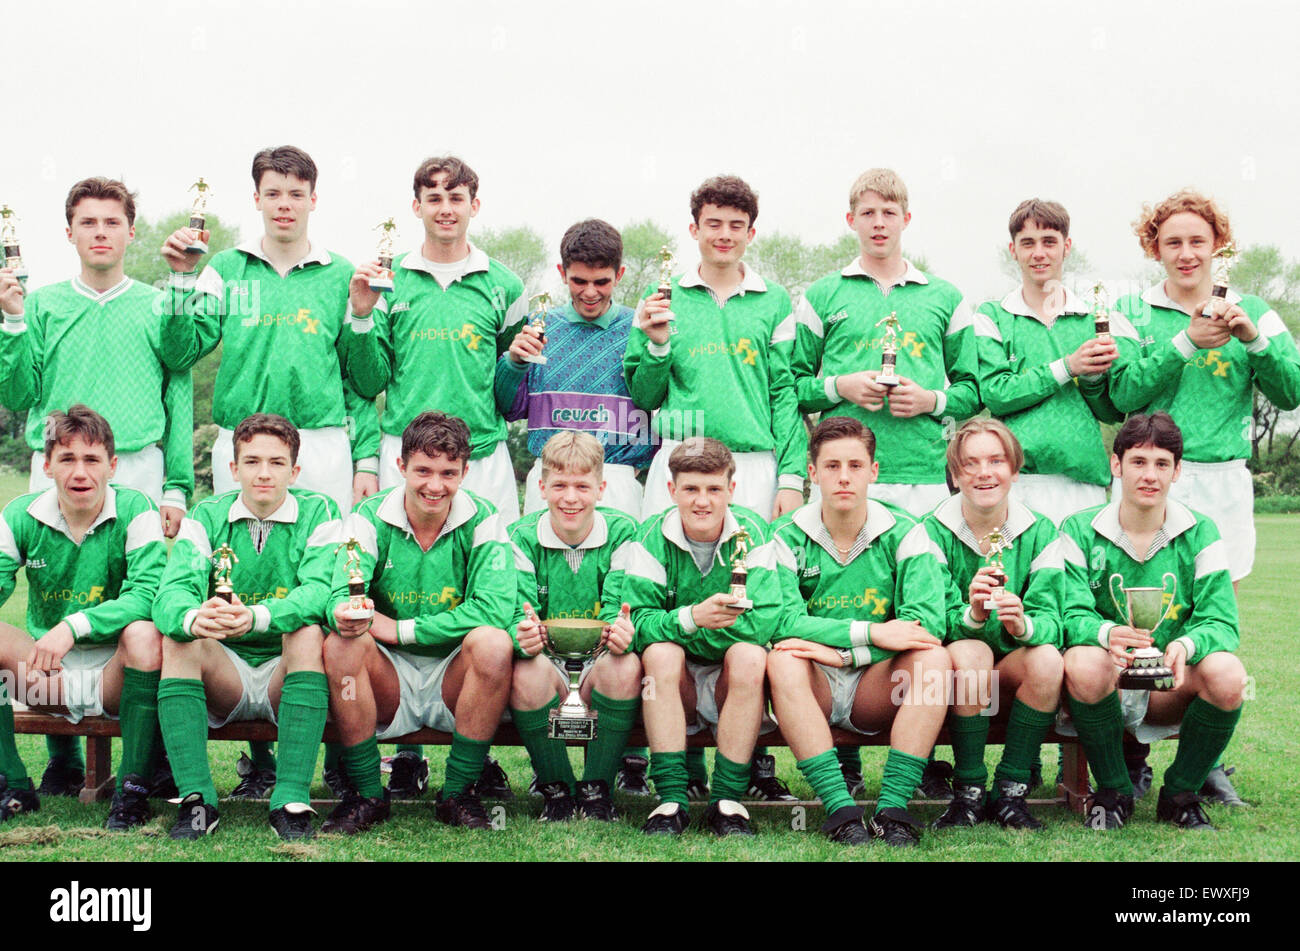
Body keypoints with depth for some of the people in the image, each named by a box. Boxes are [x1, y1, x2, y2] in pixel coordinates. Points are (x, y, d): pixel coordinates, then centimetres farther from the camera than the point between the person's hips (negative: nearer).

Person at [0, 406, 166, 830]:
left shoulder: (134, 511, -10)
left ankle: (133, 789, -24)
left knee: (143, 634, -34)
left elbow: (149, 594, -22)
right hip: (49, 675, 3)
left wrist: (74, 627, -35)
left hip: (116, 673, -3)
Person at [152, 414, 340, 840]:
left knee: (308, 631, -31)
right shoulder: (208, 516, 2)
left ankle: (292, 798, -33)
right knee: (178, 639, -25)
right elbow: (172, 590, -15)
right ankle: (195, 799, -27)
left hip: (286, 677, -2)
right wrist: (192, 618, -41)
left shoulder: (318, 513, -3)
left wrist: (257, 617, -42)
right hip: (224, 680, 2)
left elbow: (320, 590, -21)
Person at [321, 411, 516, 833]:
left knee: (493, 642, -31)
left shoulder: (482, 521, -6)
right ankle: (366, 793, -11)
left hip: (454, 679, 0)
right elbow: (341, 596, -17)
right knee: (341, 644, -28)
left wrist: (401, 629, -20)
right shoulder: (369, 518, -3)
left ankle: (459, 791, -13)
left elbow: (495, 608, -20)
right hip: (389, 681, 1)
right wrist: (345, 612, -43)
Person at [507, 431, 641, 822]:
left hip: (599, 668, 0)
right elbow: (515, 616, -12)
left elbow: (620, 611, -12)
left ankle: (597, 788, -10)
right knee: (527, 669, -34)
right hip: (547, 668, 0)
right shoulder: (522, 538, -3)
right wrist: (523, 635, -38)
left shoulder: (623, 533, -3)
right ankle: (556, 789, -9)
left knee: (626, 665, -33)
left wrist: (623, 633, -37)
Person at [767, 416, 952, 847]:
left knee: (934, 657, -26)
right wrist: (870, 633, -25)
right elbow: (783, 621, -17)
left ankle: (893, 806, -27)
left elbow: (926, 622, -14)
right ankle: (839, 808, -34)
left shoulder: (904, 533, 0)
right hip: (814, 691, -1)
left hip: (875, 693, 1)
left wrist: (839, 650, -22)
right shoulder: (786, 536, -2)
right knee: (783, 661, -32)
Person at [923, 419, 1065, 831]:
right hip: (955, 670, -2)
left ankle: (1011, 791, -14)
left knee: (1048, 659, -29)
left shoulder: (1039, 532, -3)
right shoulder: (934, 532, -7)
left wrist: (1023, 625, -35)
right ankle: (968, 792, -18)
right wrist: (972, 614, -38)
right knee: (968, 652, -34)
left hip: (1014, 670, 2)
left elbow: (1050, 620, -11)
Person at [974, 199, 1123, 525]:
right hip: (1016, 482, -2)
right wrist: (1067, 366, -10)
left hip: (1084, 480, 2)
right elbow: (995, 394, -5)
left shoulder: (1094, 317, 13)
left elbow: (1114, 412, 12)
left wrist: (1095, 376, -7)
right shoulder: (992, 316, 8)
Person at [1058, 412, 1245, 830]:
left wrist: (1185, 644, -30)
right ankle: (1113, 791, -8)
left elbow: (1220, 620, -6)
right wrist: (1107, 633, -35)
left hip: (1170, 688, 2)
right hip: (1105, 685, -1)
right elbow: (1071, 614, -11)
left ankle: (1181, 793, -2)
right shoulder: (1079, 531, -2)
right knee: (1084, 663, -36)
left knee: (1227, 673, -30)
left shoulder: (1200, 534, 3)